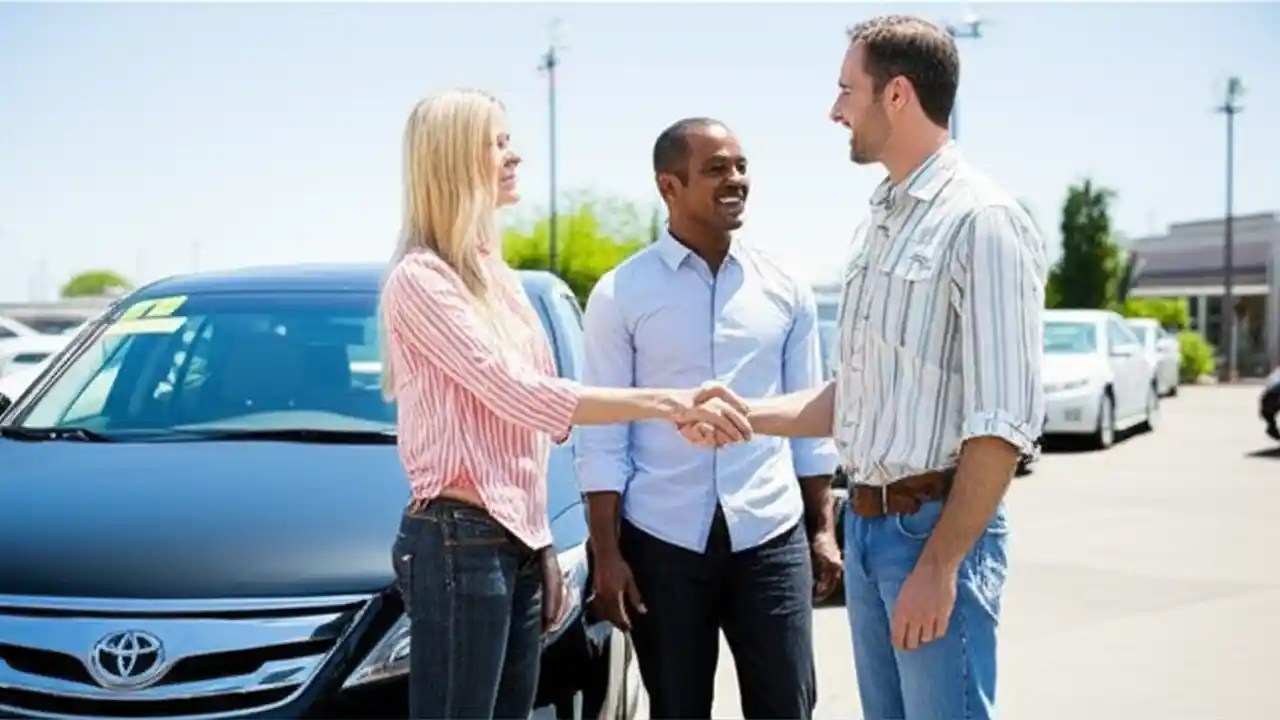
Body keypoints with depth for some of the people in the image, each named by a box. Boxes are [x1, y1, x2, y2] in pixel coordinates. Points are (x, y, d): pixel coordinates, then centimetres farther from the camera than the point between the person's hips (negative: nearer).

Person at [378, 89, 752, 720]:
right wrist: (665, 403, -25)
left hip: (514, 539, 8)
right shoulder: (420, 279, -12)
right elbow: (520, 395, -22)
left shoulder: (495, 274, 16)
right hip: (458, 542, -8)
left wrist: (540, 545, 15)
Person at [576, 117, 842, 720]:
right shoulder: (620, 295, -4)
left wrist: (824, 529, 7)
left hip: (770, 535, 2)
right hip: (662, 541, -2)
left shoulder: (785, 289, 5)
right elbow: (602, 437, -4)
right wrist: (607, 553, -7)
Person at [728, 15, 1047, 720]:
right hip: (865, 522, 8)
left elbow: (1004, 422, -18)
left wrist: (939, 564, -20)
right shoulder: (879, 226, 13)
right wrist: (743, 415, 10)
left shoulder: (980, 220, -13)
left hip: (935, 523, -8)